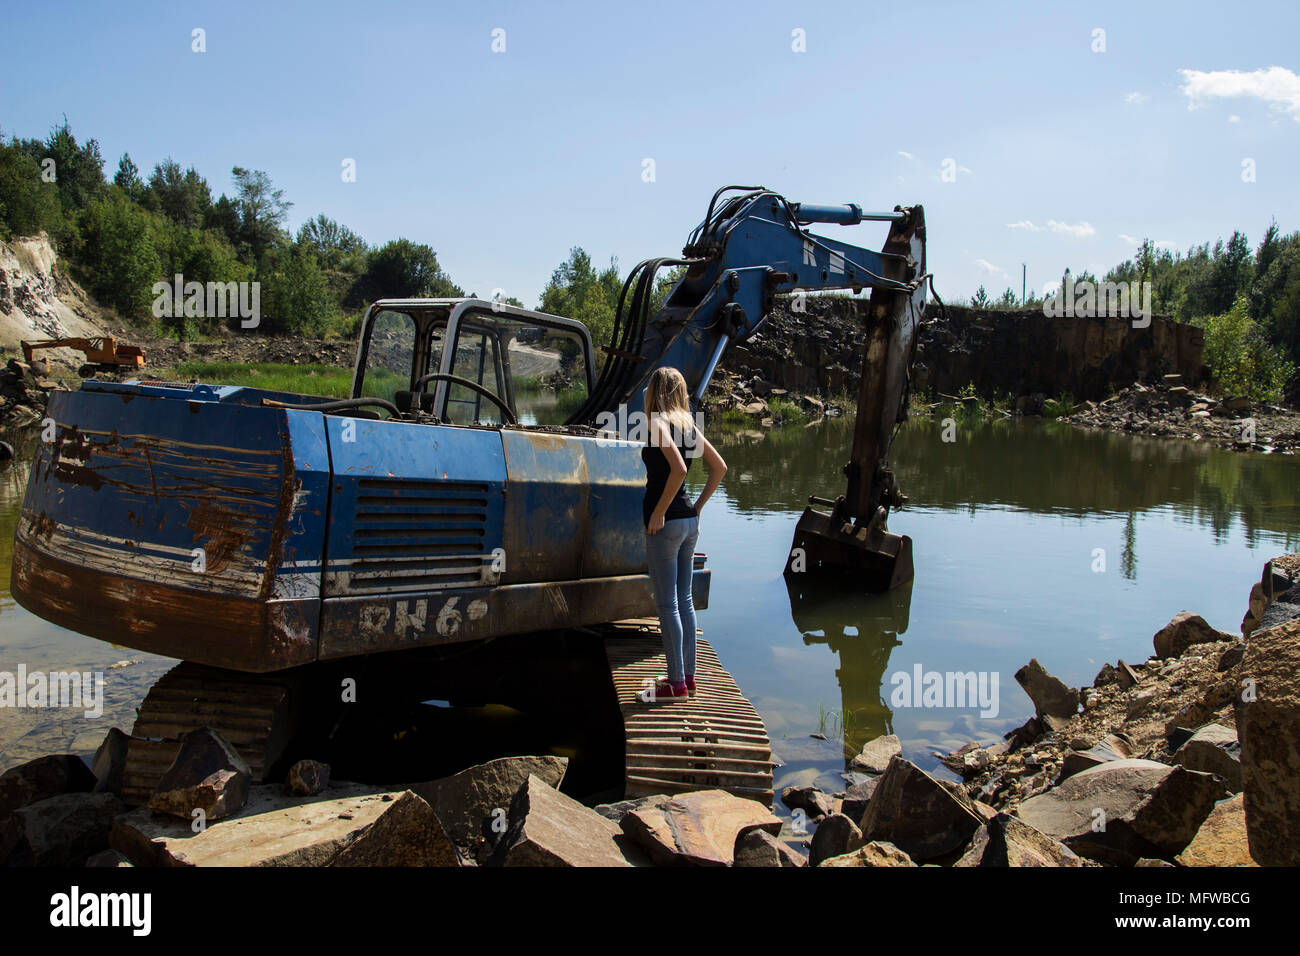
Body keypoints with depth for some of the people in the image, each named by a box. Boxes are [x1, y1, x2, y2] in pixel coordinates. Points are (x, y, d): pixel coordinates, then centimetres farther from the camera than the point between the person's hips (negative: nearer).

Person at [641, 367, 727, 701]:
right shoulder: (689, 425, 11)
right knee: (684, 601, 15)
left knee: (667, 604, -1)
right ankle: (689, 676, 22)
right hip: (689, 521, 8)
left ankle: (677, 682, 5)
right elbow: (719, 467, 13)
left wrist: (659, 512, -19)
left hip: (665, 524, -8)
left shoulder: (658, 422, -12)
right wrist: (698, 505, 14)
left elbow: (679, 468, -26)